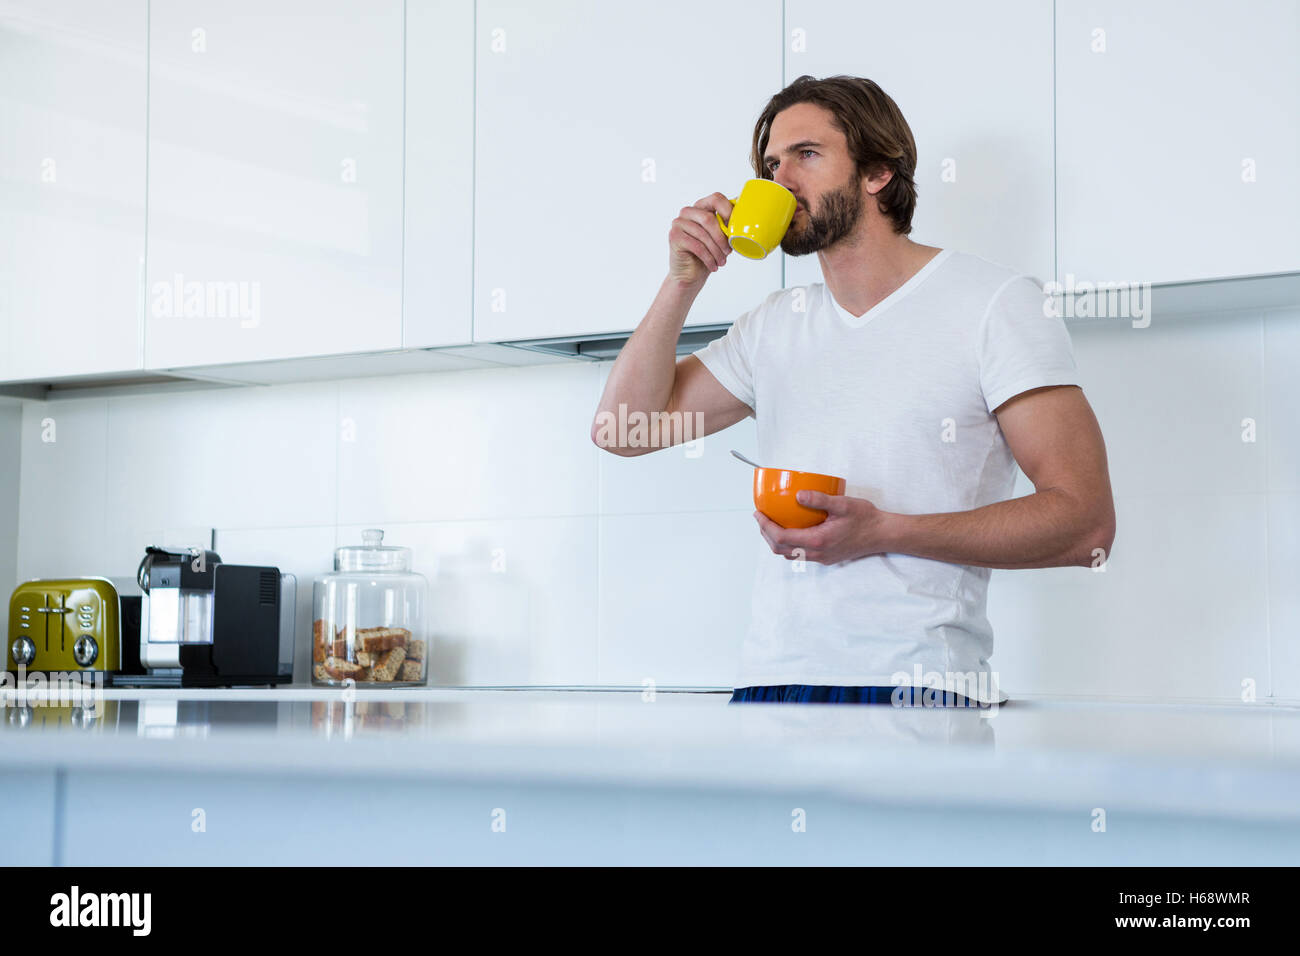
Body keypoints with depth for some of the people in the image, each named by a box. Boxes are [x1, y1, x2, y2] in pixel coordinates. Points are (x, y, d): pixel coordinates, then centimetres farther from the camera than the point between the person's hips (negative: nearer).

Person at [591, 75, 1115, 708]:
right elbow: (623, 430, 16)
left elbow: (1086, 523, -7)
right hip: (771, 680, 5)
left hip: (917, 687, -5)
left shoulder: (997, 303, 1)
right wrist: (683, 281, 7)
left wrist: (884, 531, -17)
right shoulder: (774, 325, 19)